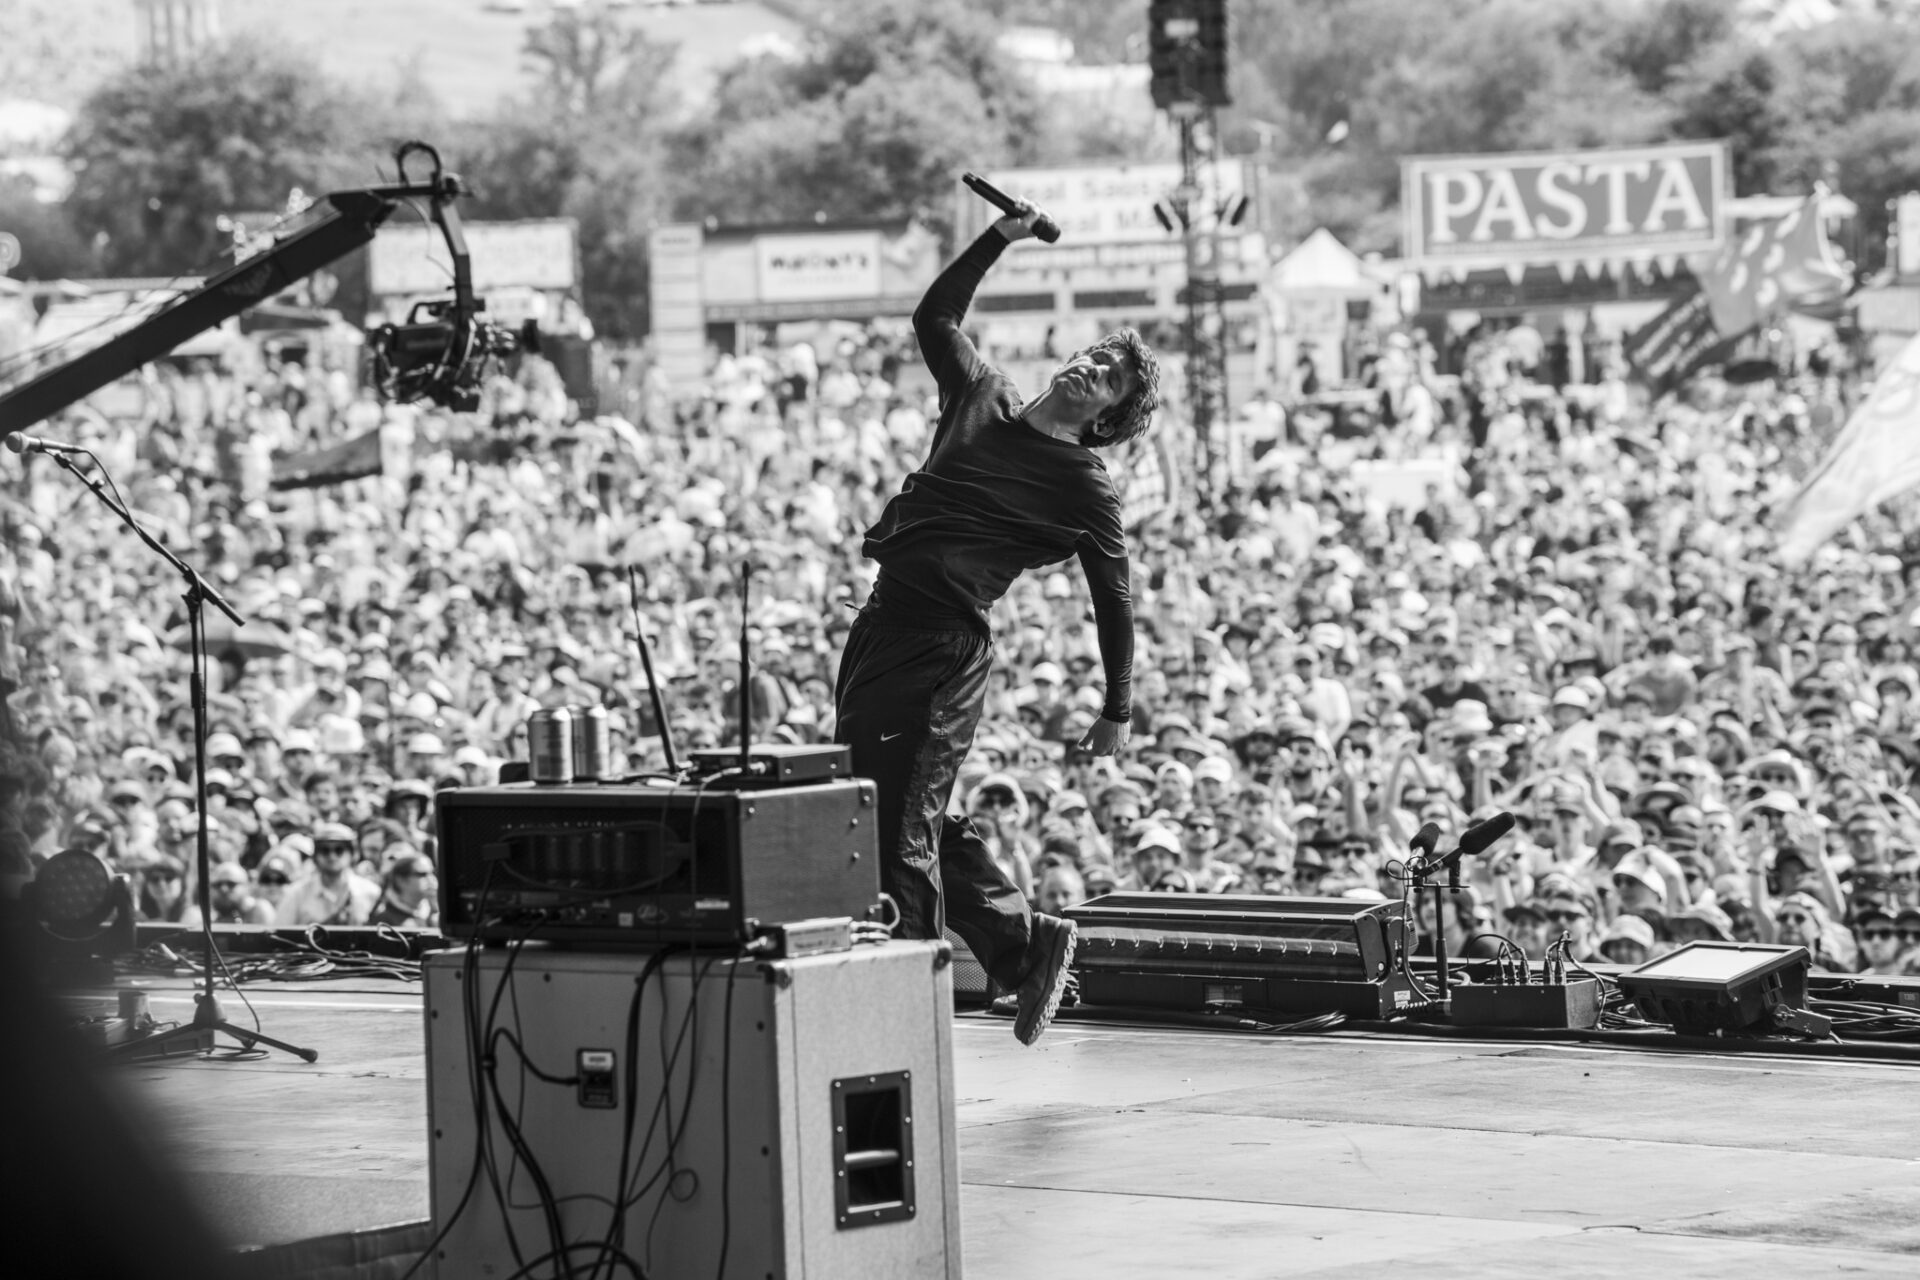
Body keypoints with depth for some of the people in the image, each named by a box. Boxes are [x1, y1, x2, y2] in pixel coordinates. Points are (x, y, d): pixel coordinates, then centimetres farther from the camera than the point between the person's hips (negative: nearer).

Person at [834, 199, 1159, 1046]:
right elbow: (935, 316, 28)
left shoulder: (1085, 487, 1)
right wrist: (1000, 239, 21)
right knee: (919, 823, 10)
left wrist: (1117, 712, 4)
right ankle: (1027, 944, 24)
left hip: (945, 646, -7)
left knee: (898, 826, -9)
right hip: (882, 625, 7)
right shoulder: (984, 401, 18)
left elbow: (1114, 603, 4)